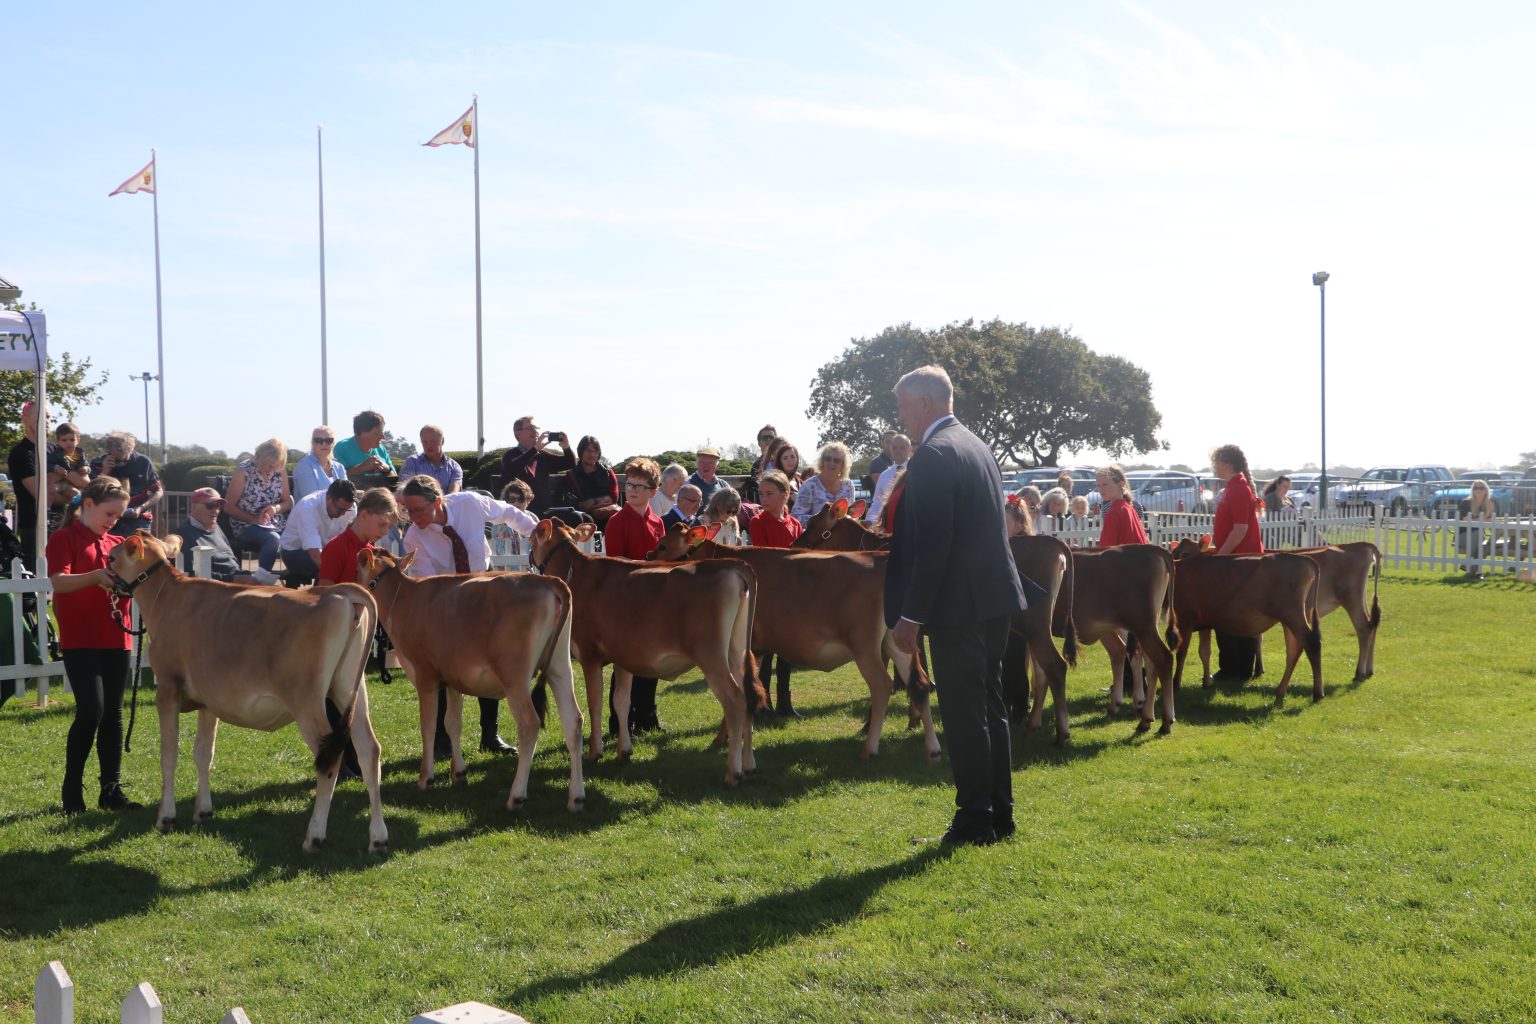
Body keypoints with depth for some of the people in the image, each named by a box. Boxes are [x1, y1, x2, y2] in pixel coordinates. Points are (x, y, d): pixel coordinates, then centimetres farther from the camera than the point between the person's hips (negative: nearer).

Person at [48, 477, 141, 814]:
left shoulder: (118, 544, 15)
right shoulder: (64, 539, -2)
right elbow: (58, 582, -17)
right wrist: (96, 576, -33)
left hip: (115, 640, 6)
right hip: (80, 640, -6)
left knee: (113, 713, 7)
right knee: (91, 710, -13)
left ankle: (111, 789, 13)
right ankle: (71, 787, 3)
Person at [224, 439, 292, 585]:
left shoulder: (280, 470, 7)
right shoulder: (243, 470, -5)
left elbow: (288, 501, 14)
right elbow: (229, 506, -4)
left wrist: (276, 508, -9)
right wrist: (253, 519, -16)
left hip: (277, 524, 4)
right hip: (247, 525, -4)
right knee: (274, 539, -37)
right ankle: (262, 580, -26)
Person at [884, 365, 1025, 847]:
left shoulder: (933, 455, -15)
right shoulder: (977, 446, 15)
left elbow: (932, 542, -21)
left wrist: (909, 615, -17)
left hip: (958, 605, -10)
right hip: (994, 597, 10)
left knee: (964, 716, -2)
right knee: (989, 708, 15)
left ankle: (975, 820, 5)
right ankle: (999, 814, 23)